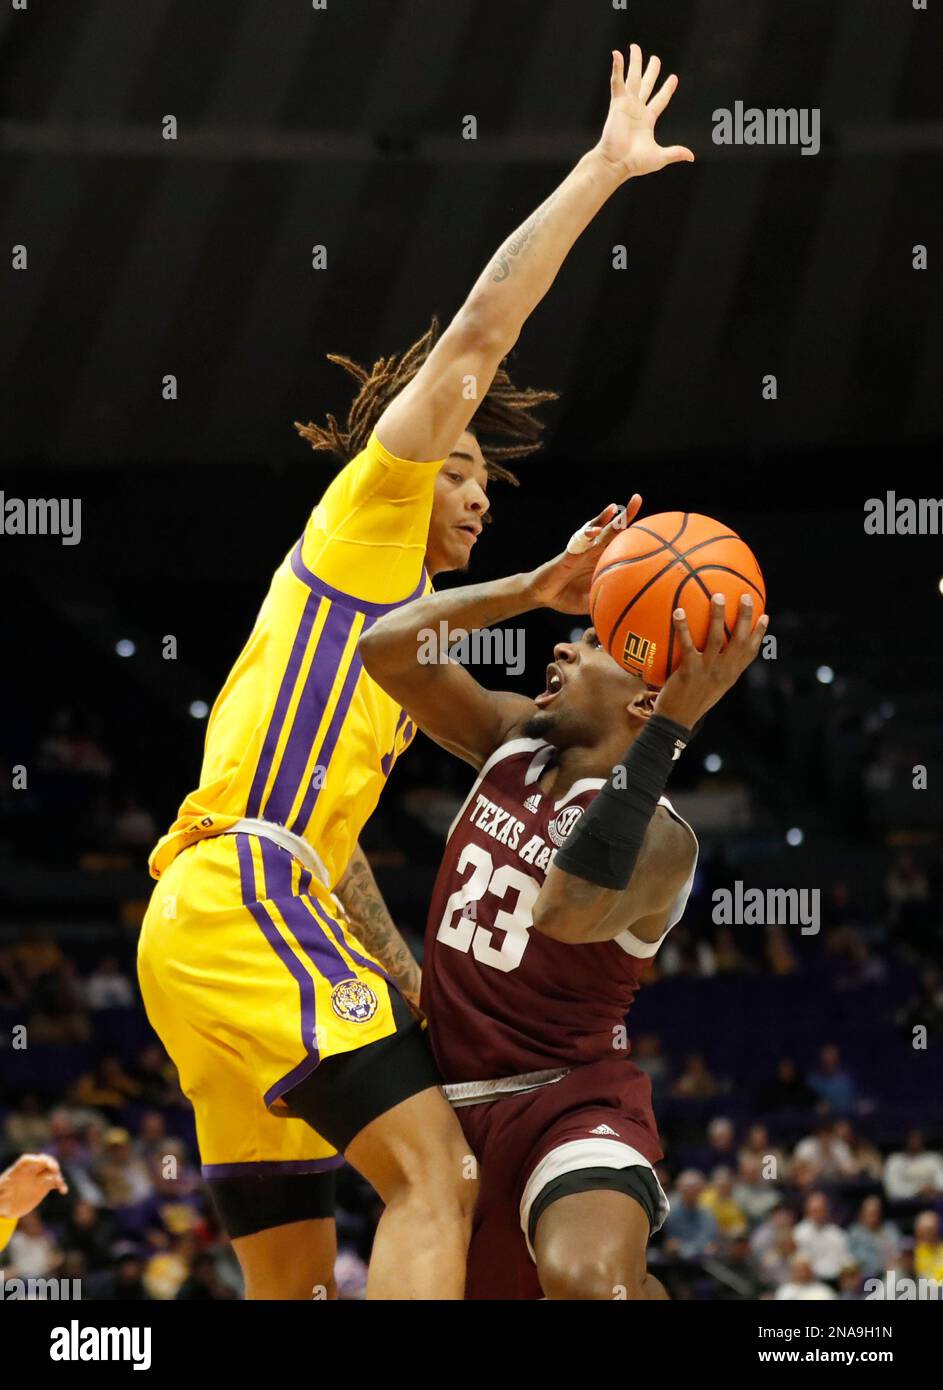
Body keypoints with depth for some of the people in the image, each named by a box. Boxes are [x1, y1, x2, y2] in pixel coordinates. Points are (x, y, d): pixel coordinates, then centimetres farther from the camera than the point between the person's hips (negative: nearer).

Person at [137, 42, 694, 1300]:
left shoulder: (396, 621, 31)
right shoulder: (362, 516, 8)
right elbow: (477, 339, 0)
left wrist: (402, 977, 23)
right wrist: (603, 169, 3)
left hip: (213, 924, 10)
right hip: (241, 901, -10)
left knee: (293, 1276, 7)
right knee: (433, 1171, -24)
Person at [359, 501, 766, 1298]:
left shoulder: (657, 836, -18)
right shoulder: (516, 741, 4)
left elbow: (567, 912, -39)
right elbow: (389, 649, -2)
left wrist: (670, 730, -42)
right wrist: (535, 589, -14)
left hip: (573, 1103, -8)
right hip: (455, 1099, 8)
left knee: (588, 1278, -38)